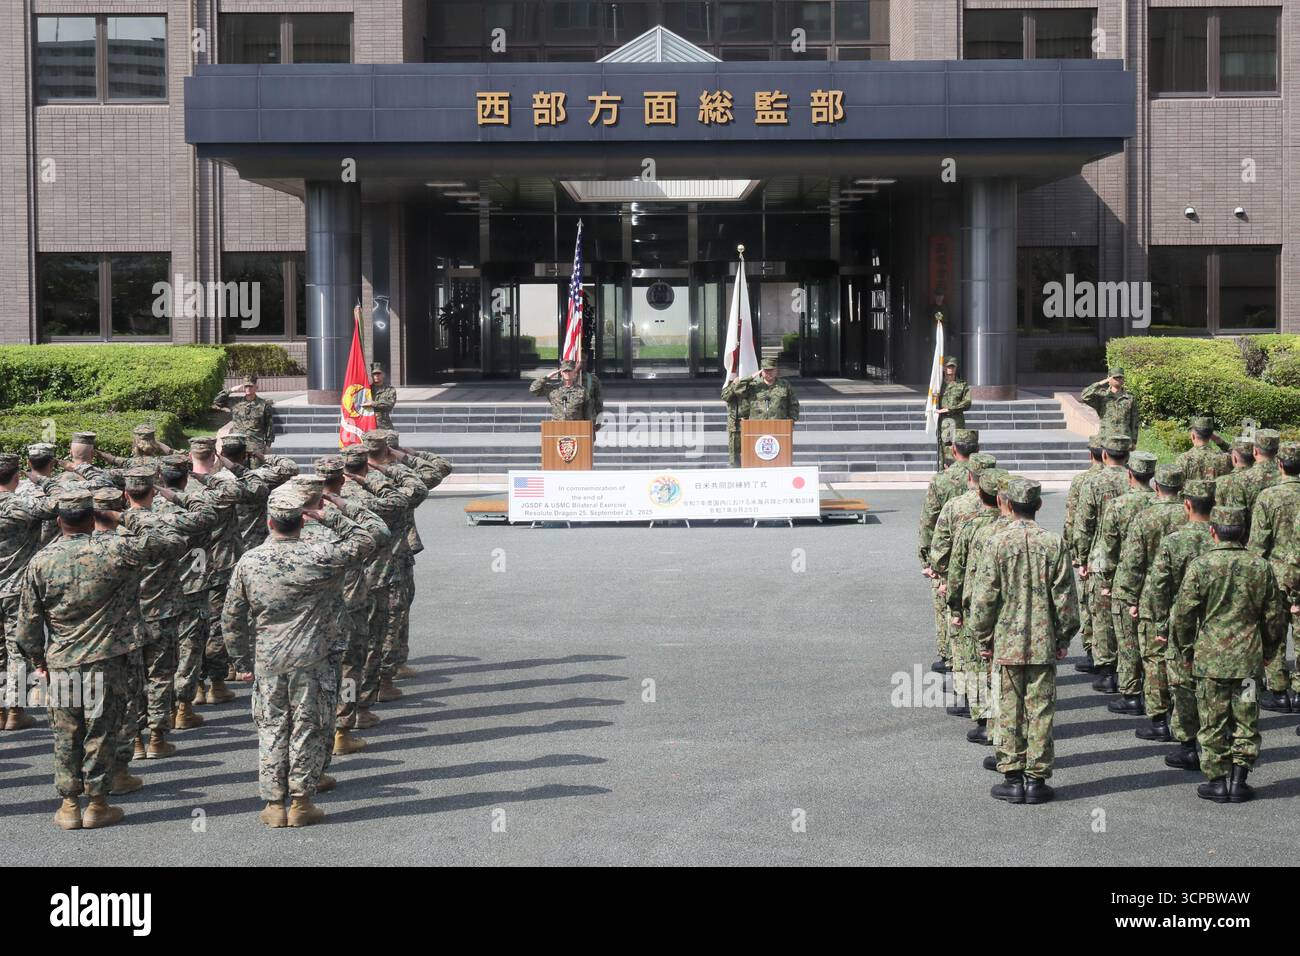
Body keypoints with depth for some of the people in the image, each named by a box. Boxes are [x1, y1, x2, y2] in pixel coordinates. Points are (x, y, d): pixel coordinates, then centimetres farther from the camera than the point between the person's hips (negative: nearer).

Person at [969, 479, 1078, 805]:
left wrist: (984, 639, 5)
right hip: (1044, 644, 1)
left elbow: (984, 597, -7)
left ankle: (1013, 779, 9)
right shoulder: (1055, 543, -3)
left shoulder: (998, 543, -8)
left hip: (1007, 644, -1)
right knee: (1041, 711, 7)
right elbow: (1065, 597, 0)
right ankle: (1036, 780, 10)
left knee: (1009, 711, 6)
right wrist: (1064, 638, 11)